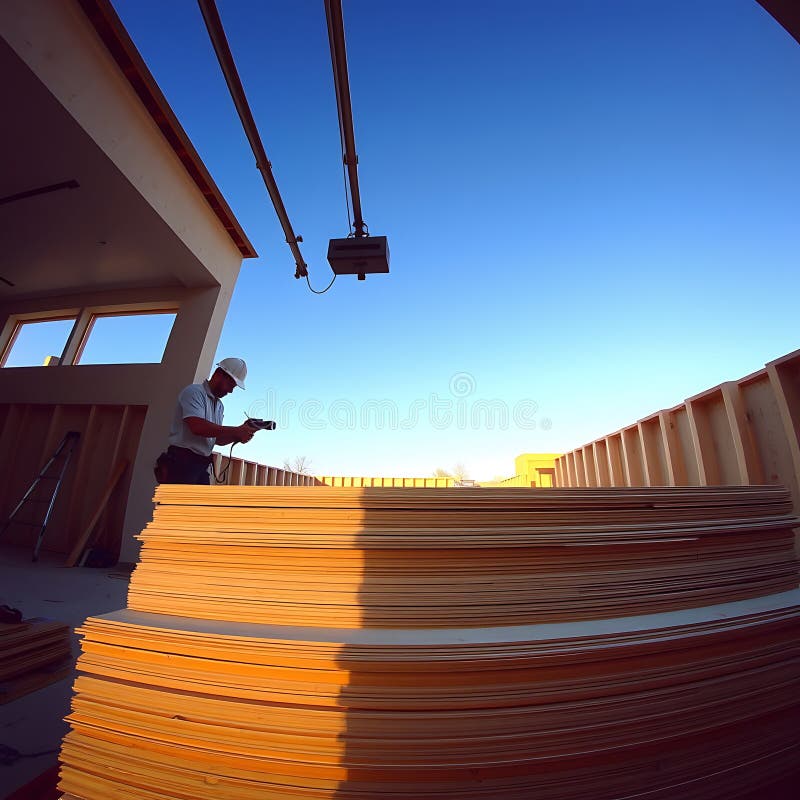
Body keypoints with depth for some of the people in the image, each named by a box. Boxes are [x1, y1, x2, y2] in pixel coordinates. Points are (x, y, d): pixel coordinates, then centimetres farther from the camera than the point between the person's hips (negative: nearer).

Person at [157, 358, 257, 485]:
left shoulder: (219, 406, 17)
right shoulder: (194, 391, -7)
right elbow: (198, 427, -23)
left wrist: (238, 435, -5)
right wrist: (236, 430, -21)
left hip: (201, 465, 8)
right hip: (182, 461, -8)